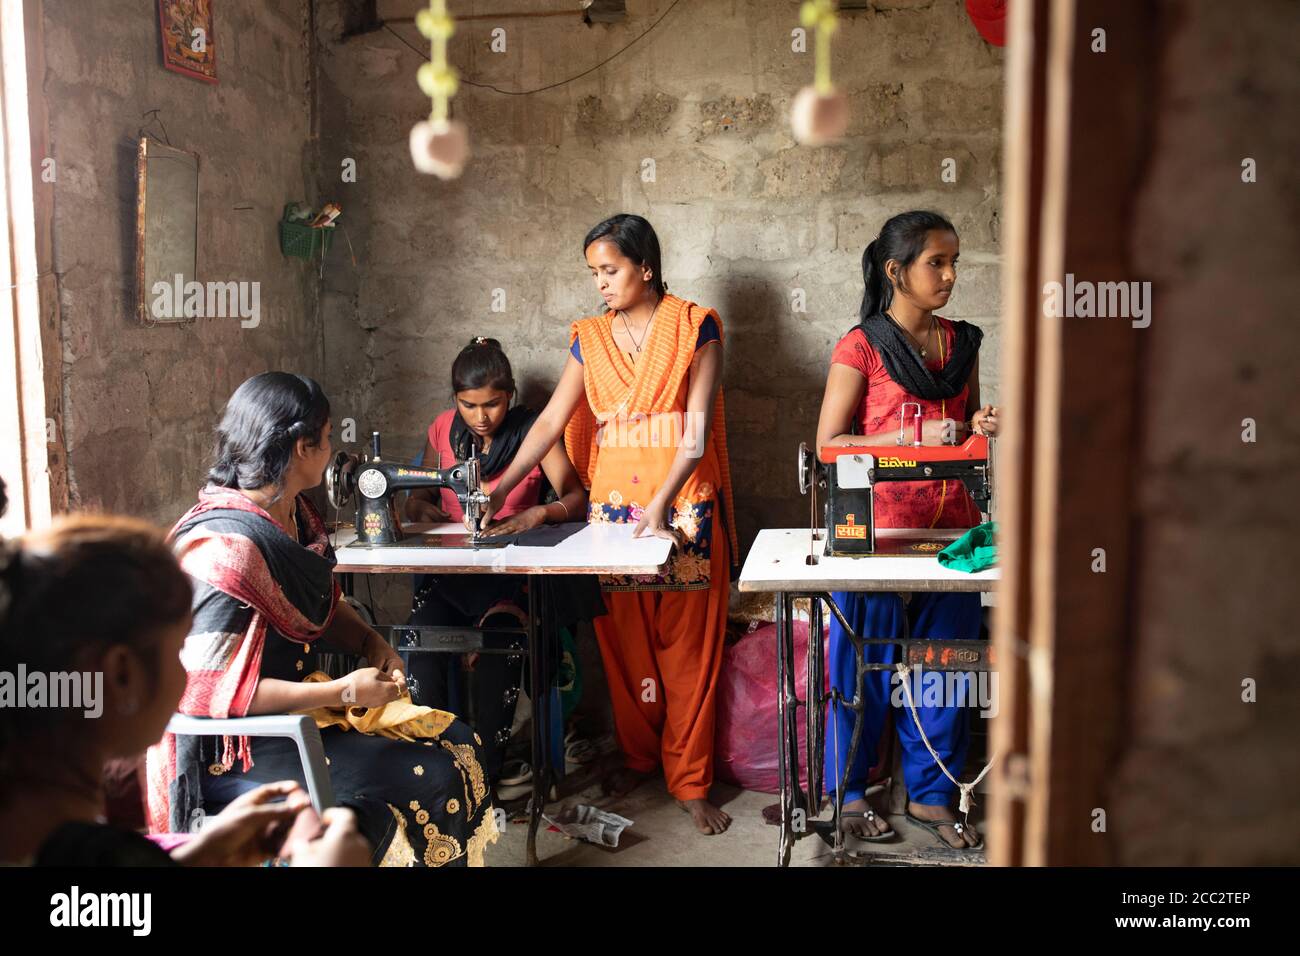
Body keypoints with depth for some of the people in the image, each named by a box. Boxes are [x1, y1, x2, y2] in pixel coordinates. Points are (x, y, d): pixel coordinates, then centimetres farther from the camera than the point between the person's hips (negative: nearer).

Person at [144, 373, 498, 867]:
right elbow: (214, 690, -26)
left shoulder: (295, 513, 3)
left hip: (297, 707, 10)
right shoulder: (227, 548, -26)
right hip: (232, 748, -9)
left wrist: (371, 642, -2)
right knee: (432, 779, -17)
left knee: (457, 741, 3)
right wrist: (343, 692, -24)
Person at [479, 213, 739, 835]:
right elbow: (552, 420, 2)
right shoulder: (590, 339, 9)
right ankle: (637, 755, 27)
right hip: (613, 502, 4)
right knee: (623, 638, 8)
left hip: (683, 506, -3)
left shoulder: (695, 328, -2)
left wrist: (661, 503, -21)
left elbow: (698, 428, -9)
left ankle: (689, 781, 11)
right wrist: (502, 486, -10)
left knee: (688, 644, 1)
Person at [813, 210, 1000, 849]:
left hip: (951, 524, 5)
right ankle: (850, 791, 22)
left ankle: (930, 794, 24)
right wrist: (914, 437, -18)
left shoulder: (962, 342, 12)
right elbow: (828, 444, -9)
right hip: (880, 527, -5)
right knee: (866, 663, 4)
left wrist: (980, 429, -1)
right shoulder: (861, 347, -6)